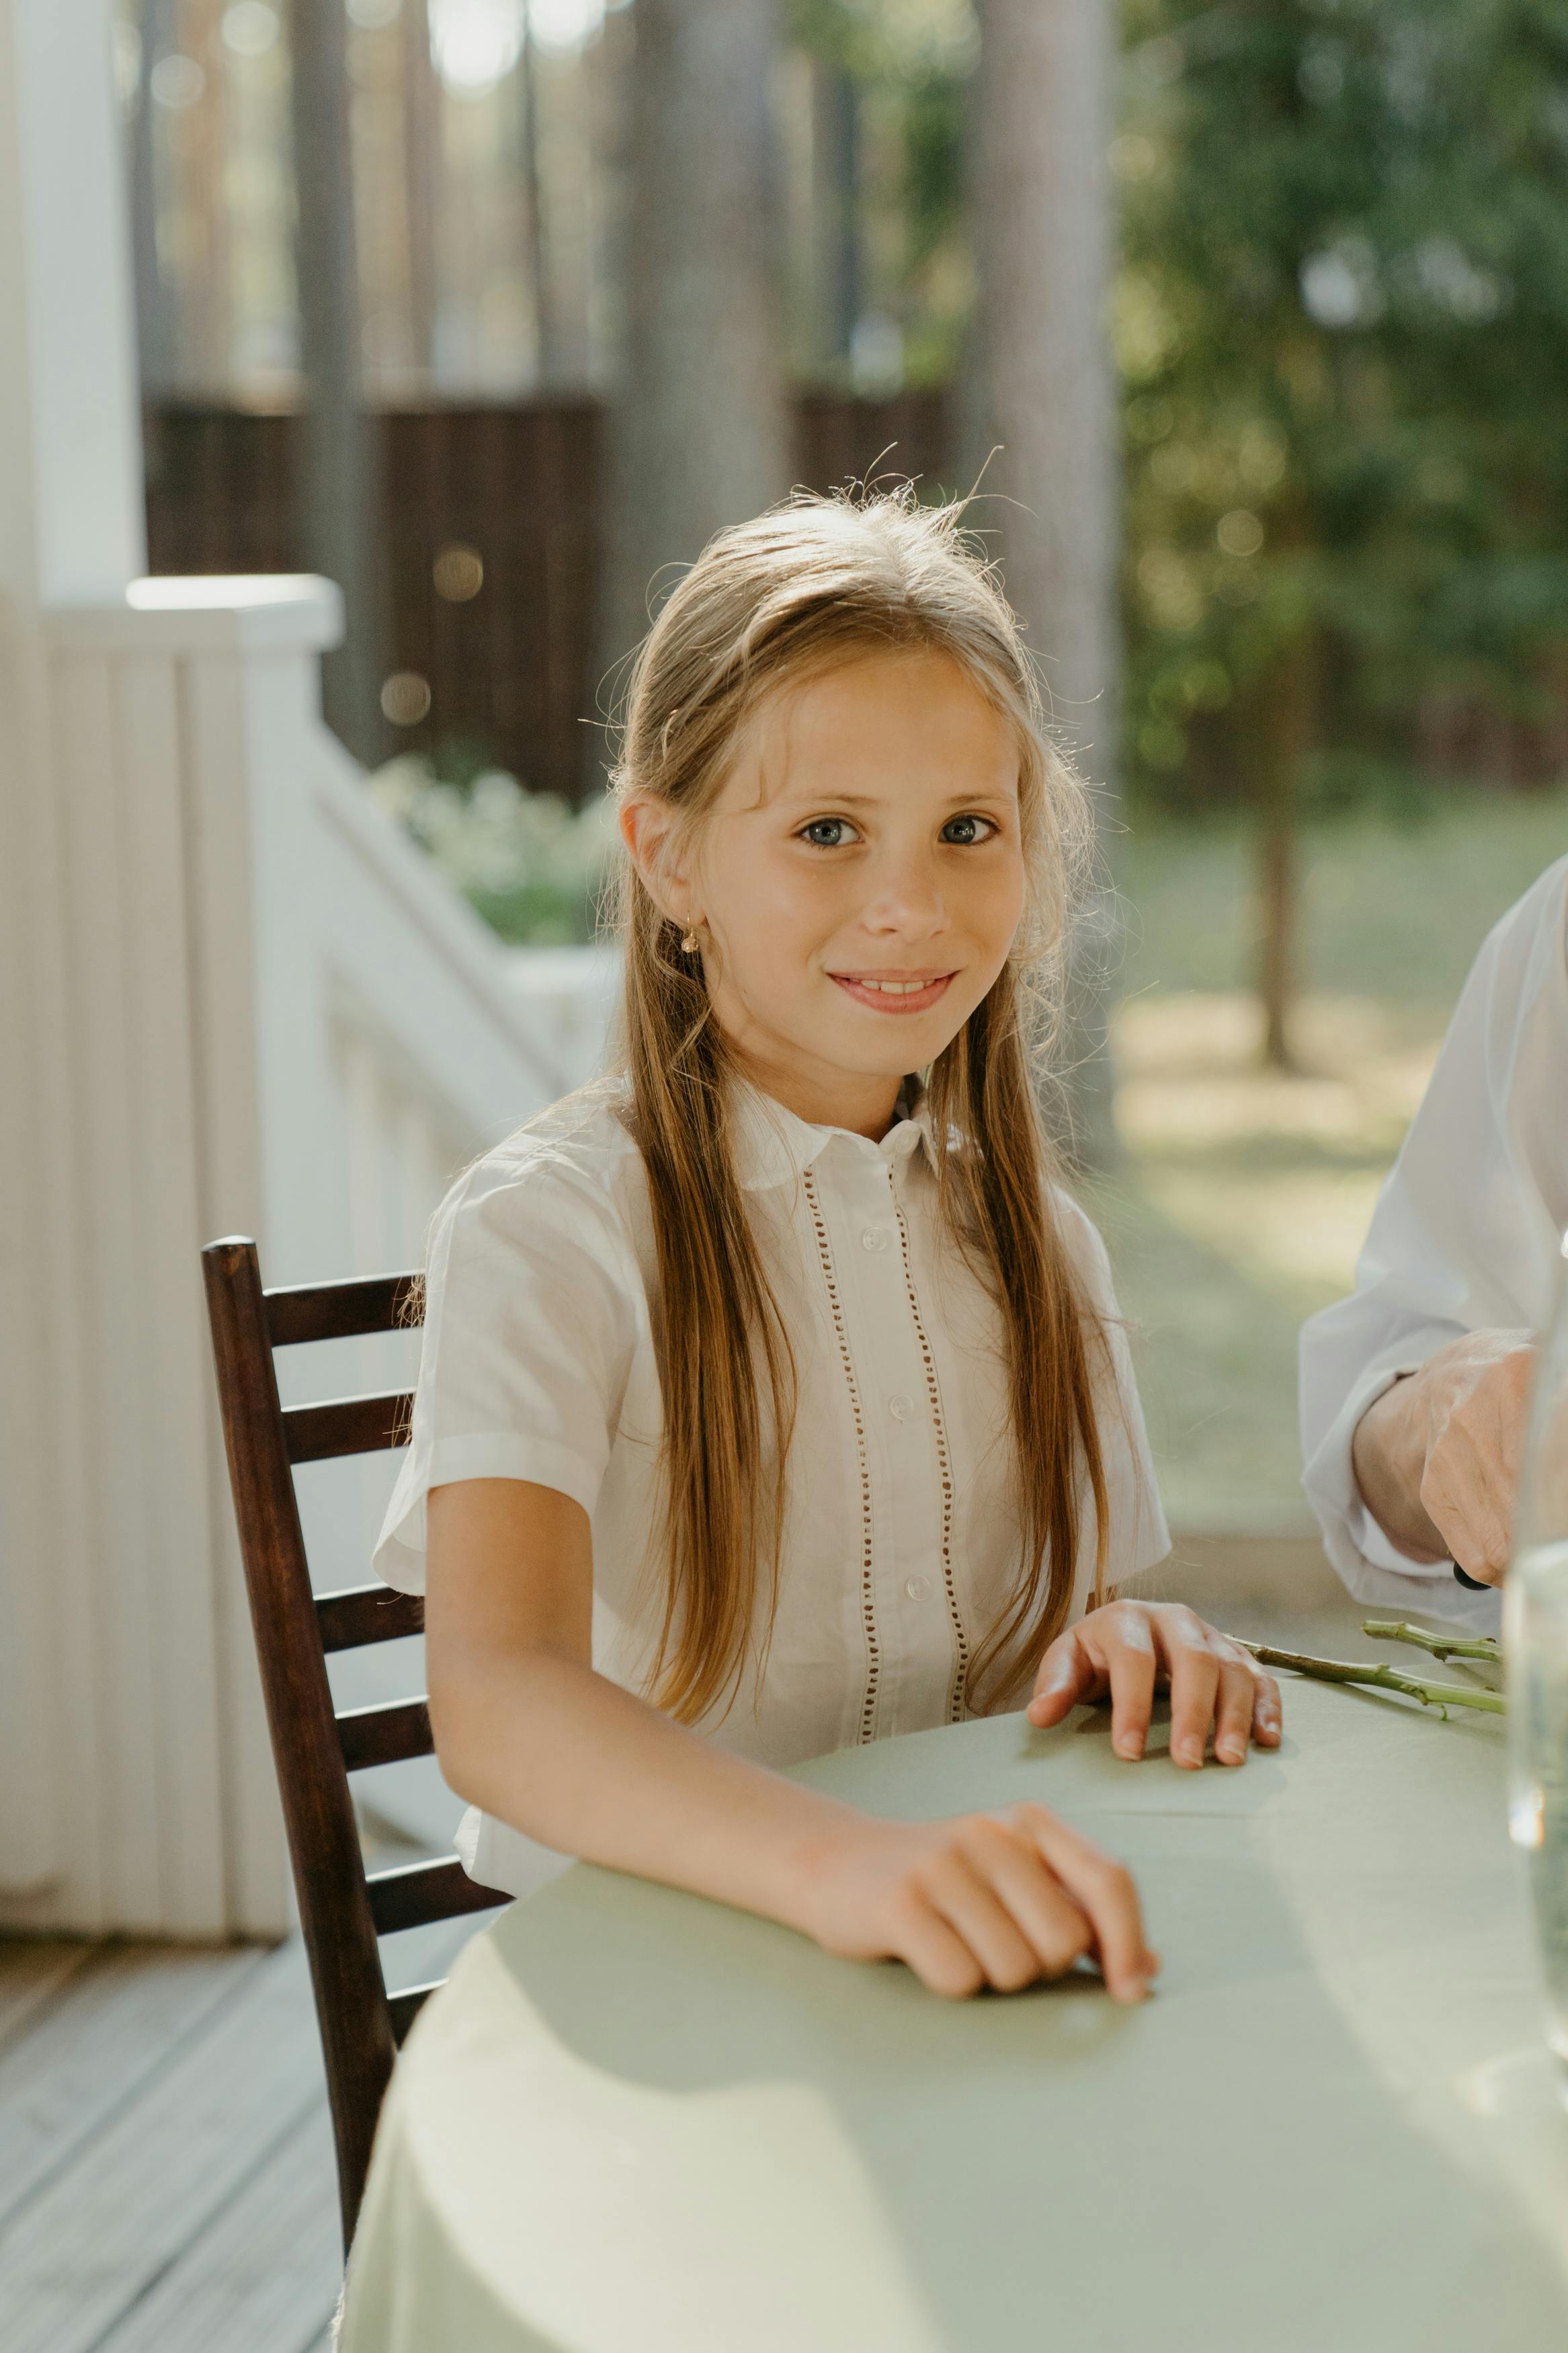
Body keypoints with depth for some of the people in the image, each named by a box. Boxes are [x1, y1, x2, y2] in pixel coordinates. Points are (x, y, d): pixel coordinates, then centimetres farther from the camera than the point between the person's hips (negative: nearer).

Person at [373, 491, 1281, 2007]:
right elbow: (494, 1701, -24)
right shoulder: (544, 1235, -9)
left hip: (980, 1977, 5)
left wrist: (1135, 1654, -5)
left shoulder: (1034, 1241, 11)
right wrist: (845, 1864, -42)